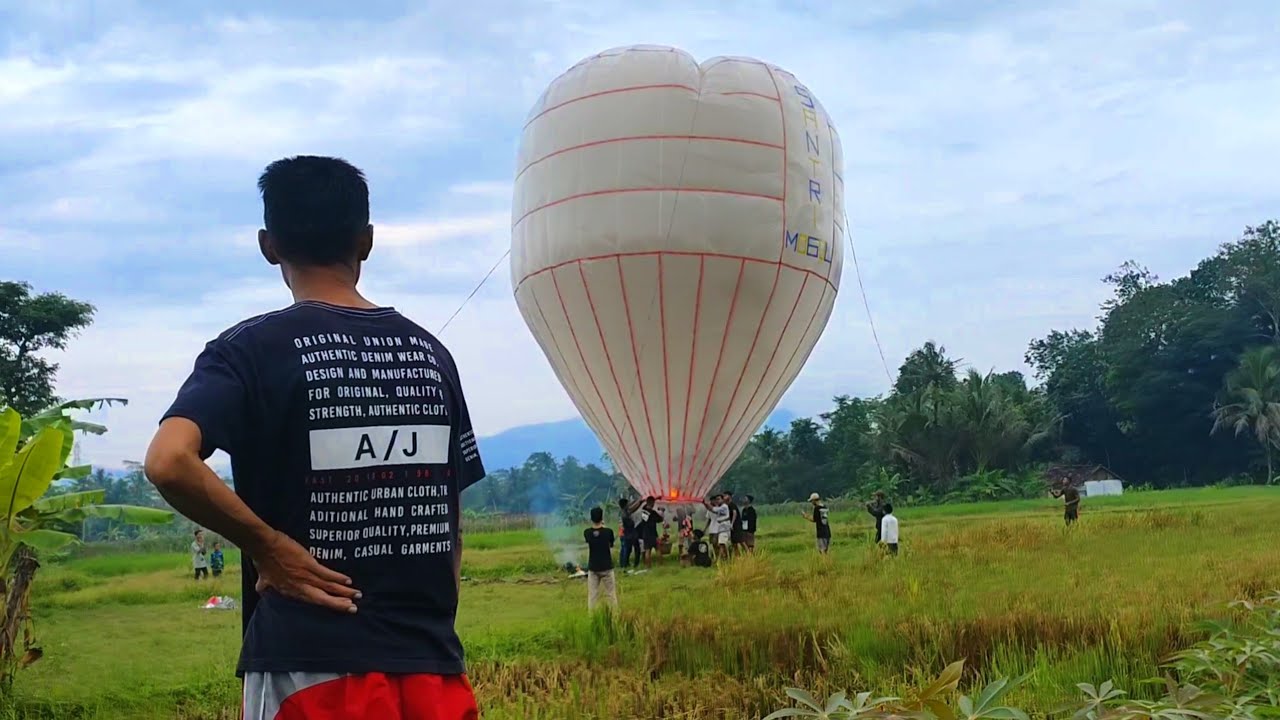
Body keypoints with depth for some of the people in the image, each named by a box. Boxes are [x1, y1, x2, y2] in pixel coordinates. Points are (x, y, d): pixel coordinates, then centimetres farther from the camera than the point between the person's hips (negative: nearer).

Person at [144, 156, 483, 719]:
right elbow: (450, 518, 11)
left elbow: (169, 461, -22)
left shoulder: (252, 349, -5)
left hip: (312, 670, -4)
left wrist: (267, 544, -11)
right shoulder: (430, 353, 8)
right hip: (433, 667, 4)